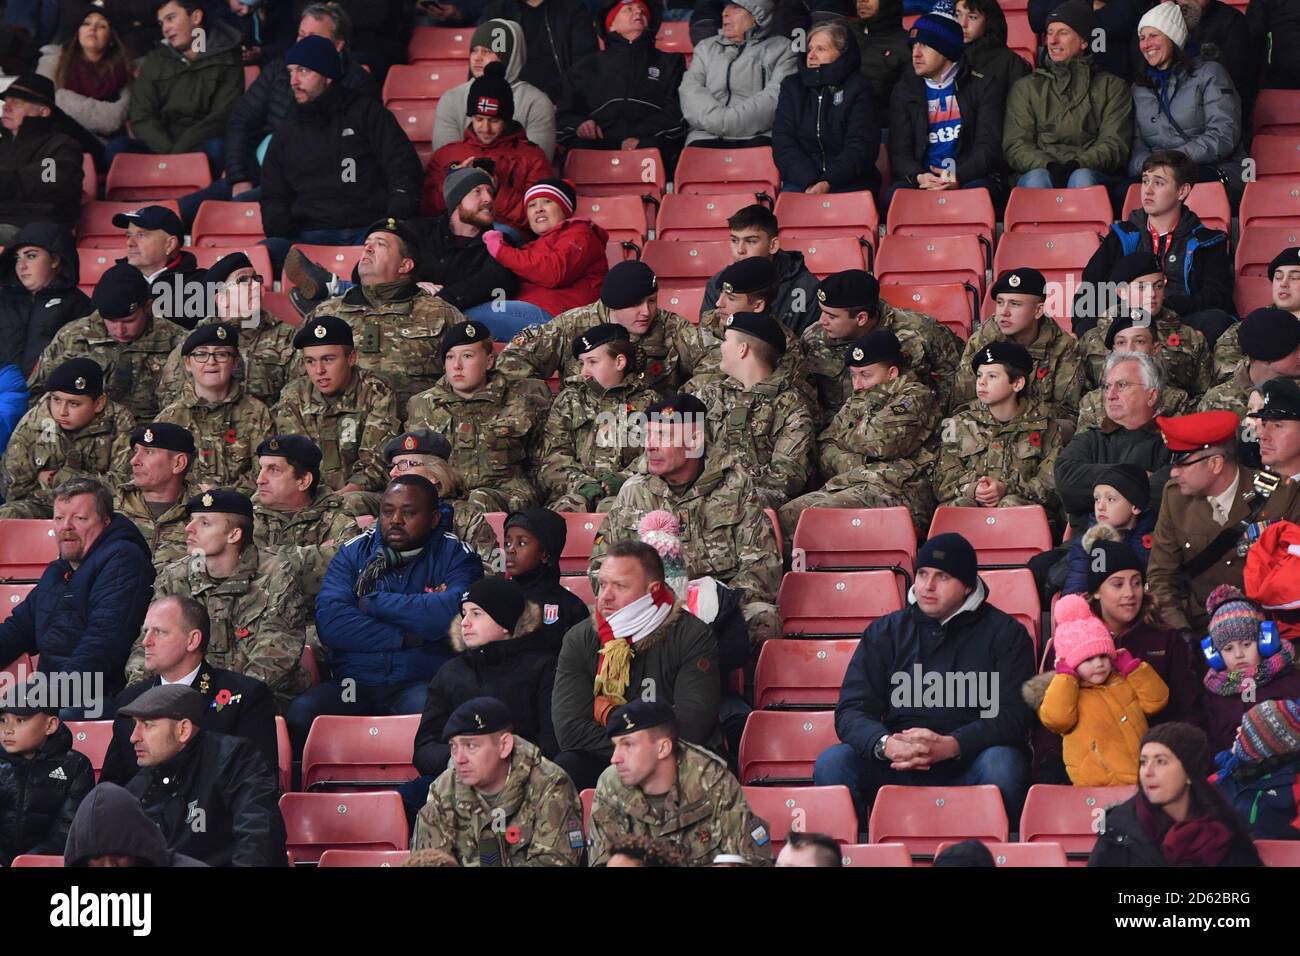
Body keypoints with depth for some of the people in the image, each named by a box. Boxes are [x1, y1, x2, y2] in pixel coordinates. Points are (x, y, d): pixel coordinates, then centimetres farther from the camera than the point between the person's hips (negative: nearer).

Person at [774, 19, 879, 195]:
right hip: (800, 179, 2)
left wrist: (828, 183, -19)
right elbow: (783, 143, 4)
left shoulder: (858, 88, 4)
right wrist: (809, 183, -13)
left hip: (849, 182, -2)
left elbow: (861, 147, -5)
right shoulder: (792, 86, 14)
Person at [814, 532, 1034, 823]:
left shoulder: (1004, 633, 6)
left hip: (967, 763, -2)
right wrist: (885, 744, -20)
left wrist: (950, 746, -23)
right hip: (895, 767, 2)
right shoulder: (885, 632, 13)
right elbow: (852, 710, 5)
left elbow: (1013, 716, -5)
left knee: (1001, 764, -35)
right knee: (832, 763, -24)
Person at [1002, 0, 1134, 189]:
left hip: (1092, 170, -1)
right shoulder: (1026, 88, 22)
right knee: (1037, 178, -35)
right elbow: (1015, 146, 9)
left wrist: (1078, 164, -17)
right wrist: (1047, 166, -14)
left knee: (1082, 178, -36)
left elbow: (1114, 145, 4)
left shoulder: (1112, 87, 18)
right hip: (1040, 168, 1)